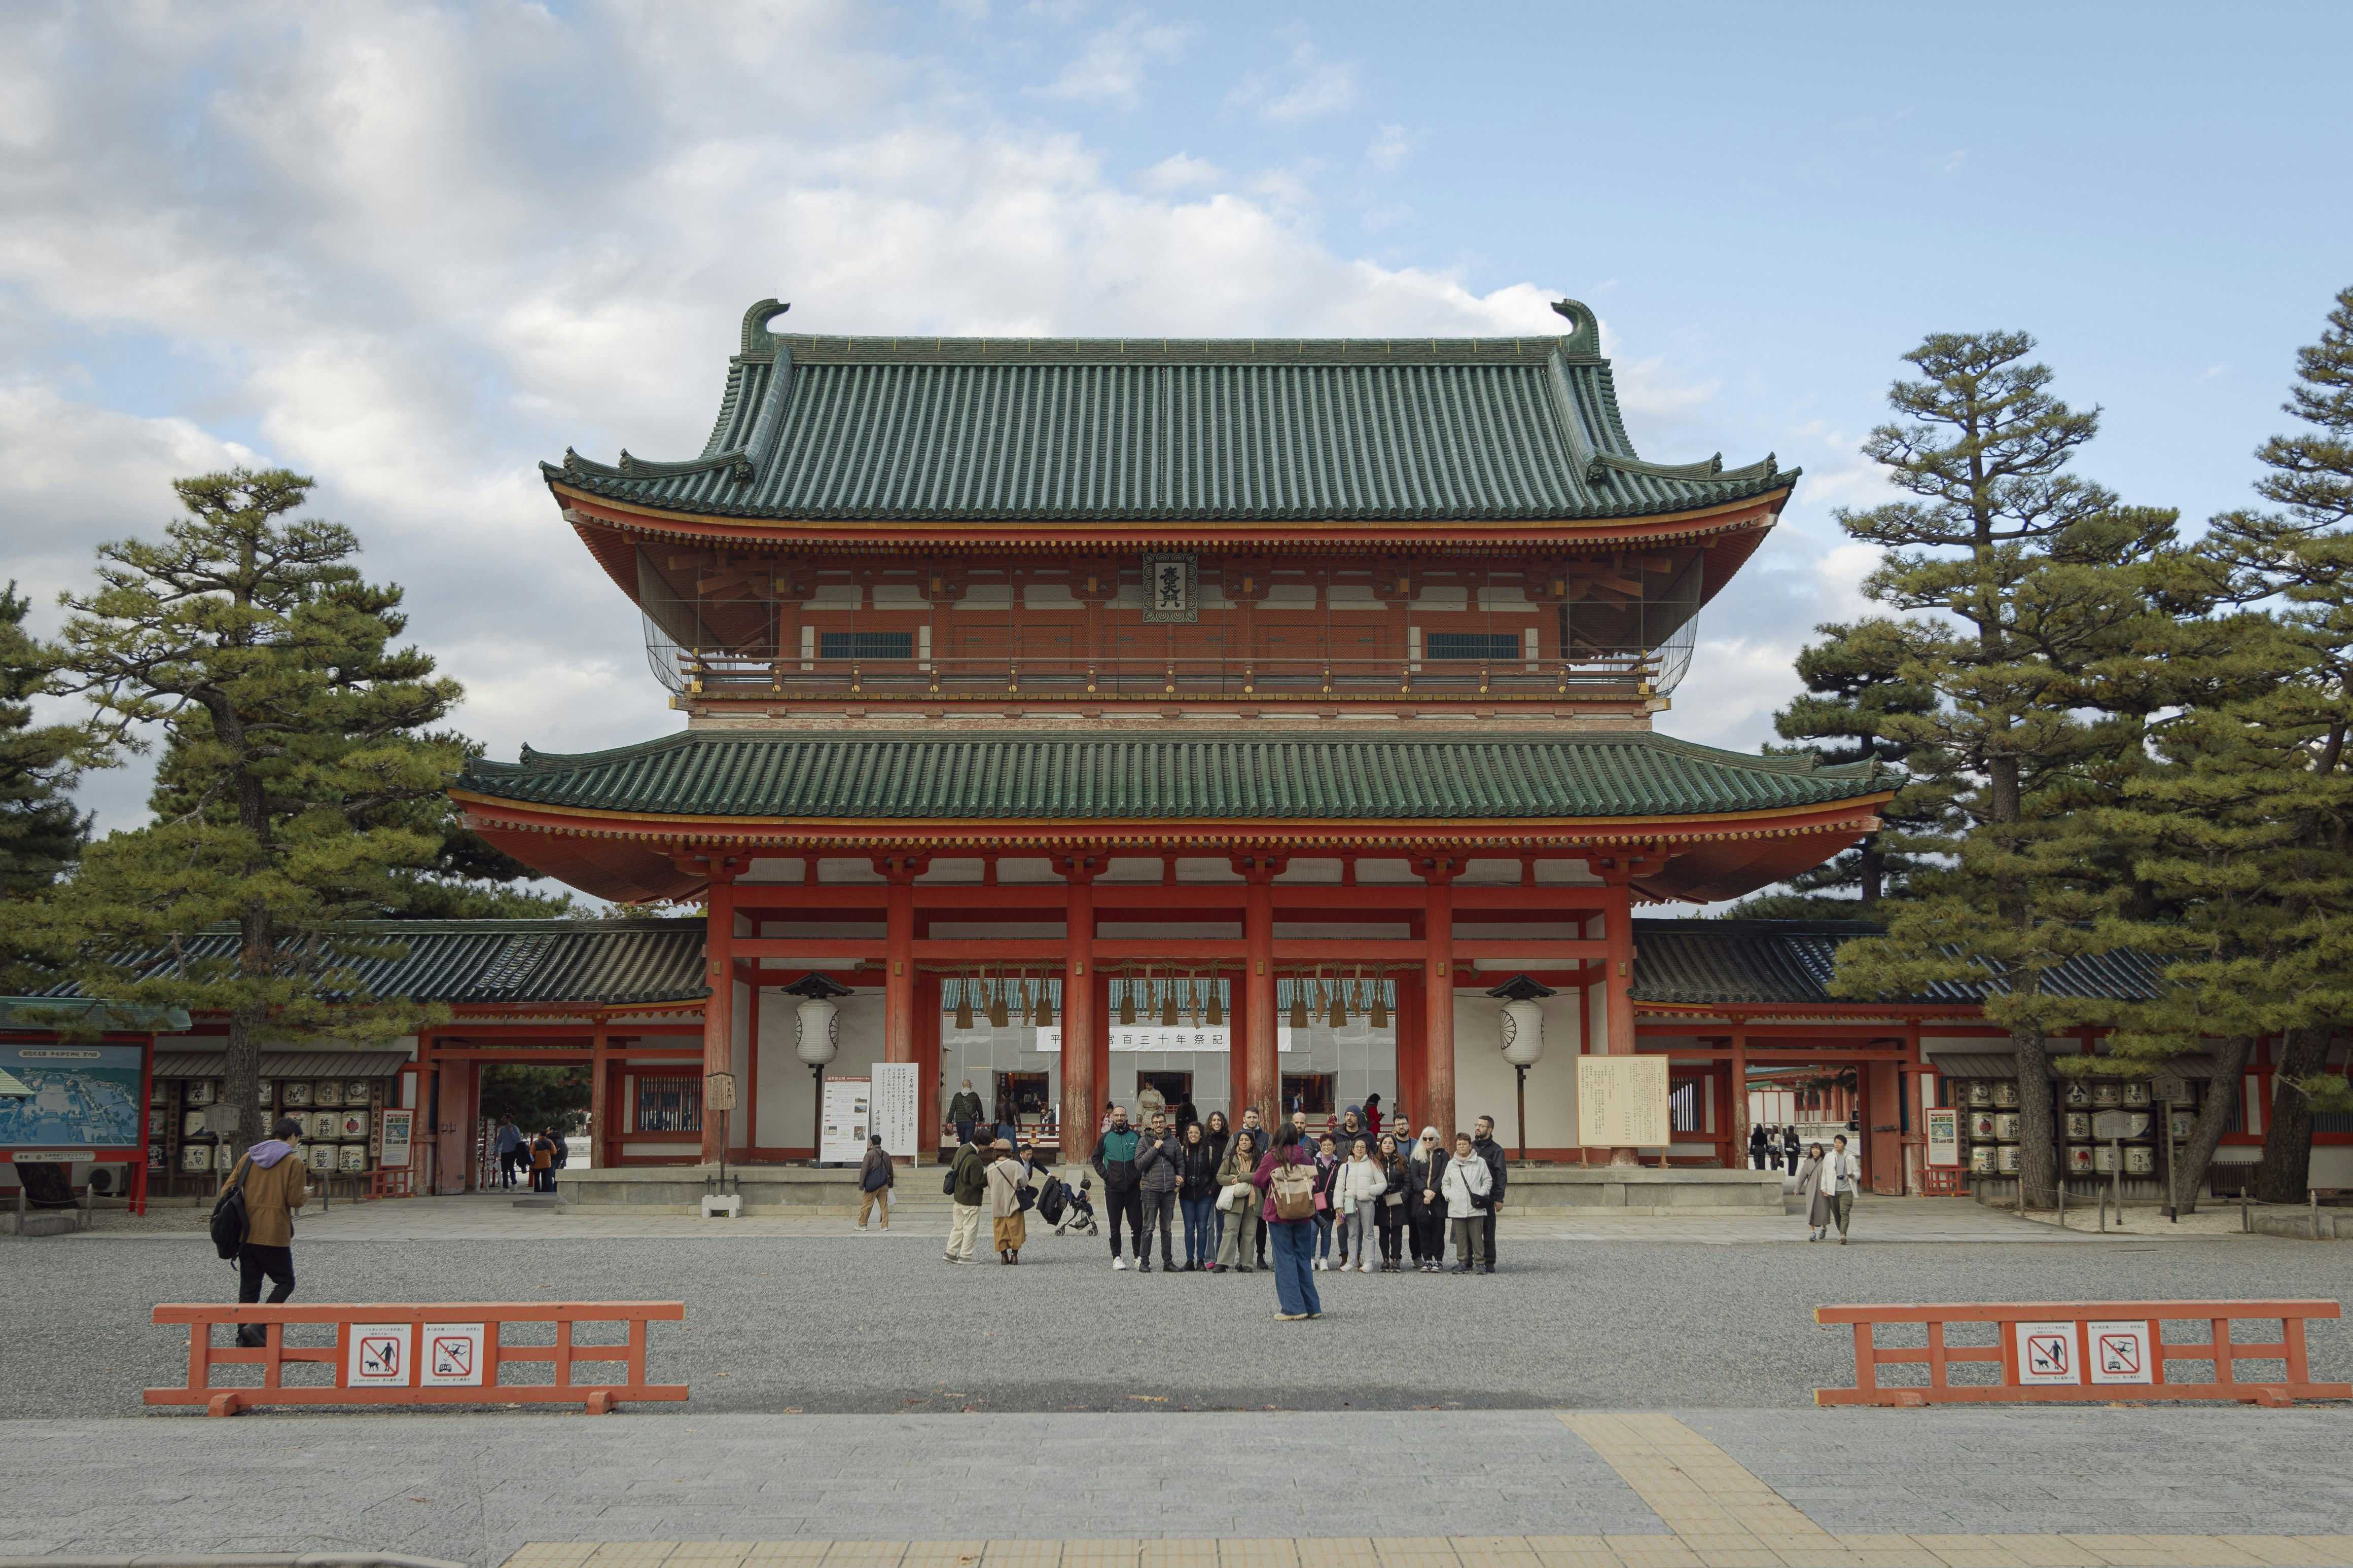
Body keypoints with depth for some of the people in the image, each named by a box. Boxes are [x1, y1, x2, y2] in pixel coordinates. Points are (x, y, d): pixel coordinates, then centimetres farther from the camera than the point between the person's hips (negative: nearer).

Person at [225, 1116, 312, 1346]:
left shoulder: (250, 1156, 11)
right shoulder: (293, 1161, -6)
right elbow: (296, 1200, -11)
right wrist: (307, 1193, 10)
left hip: (246, 1232, 6)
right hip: (274, 1235, -6)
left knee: (249, 1286, 13)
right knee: (285, 1283, 6)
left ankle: (244, 1336, 11)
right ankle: (259, 1324, -10)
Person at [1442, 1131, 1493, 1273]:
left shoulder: (1480, 1162, 5)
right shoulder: (1451, 1164, 12)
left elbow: (1488, 1181, 8)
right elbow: (1445, 1182, 19)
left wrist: (1481, 1195, -4)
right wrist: (1448, 1195, 3)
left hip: (1475, 1207, -2)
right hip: (1457, 1207, 2)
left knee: (1477, 1235, -3)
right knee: (1460, 1236, 4)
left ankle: (1480, 1263, 2)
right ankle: (1462, 1263, 10)